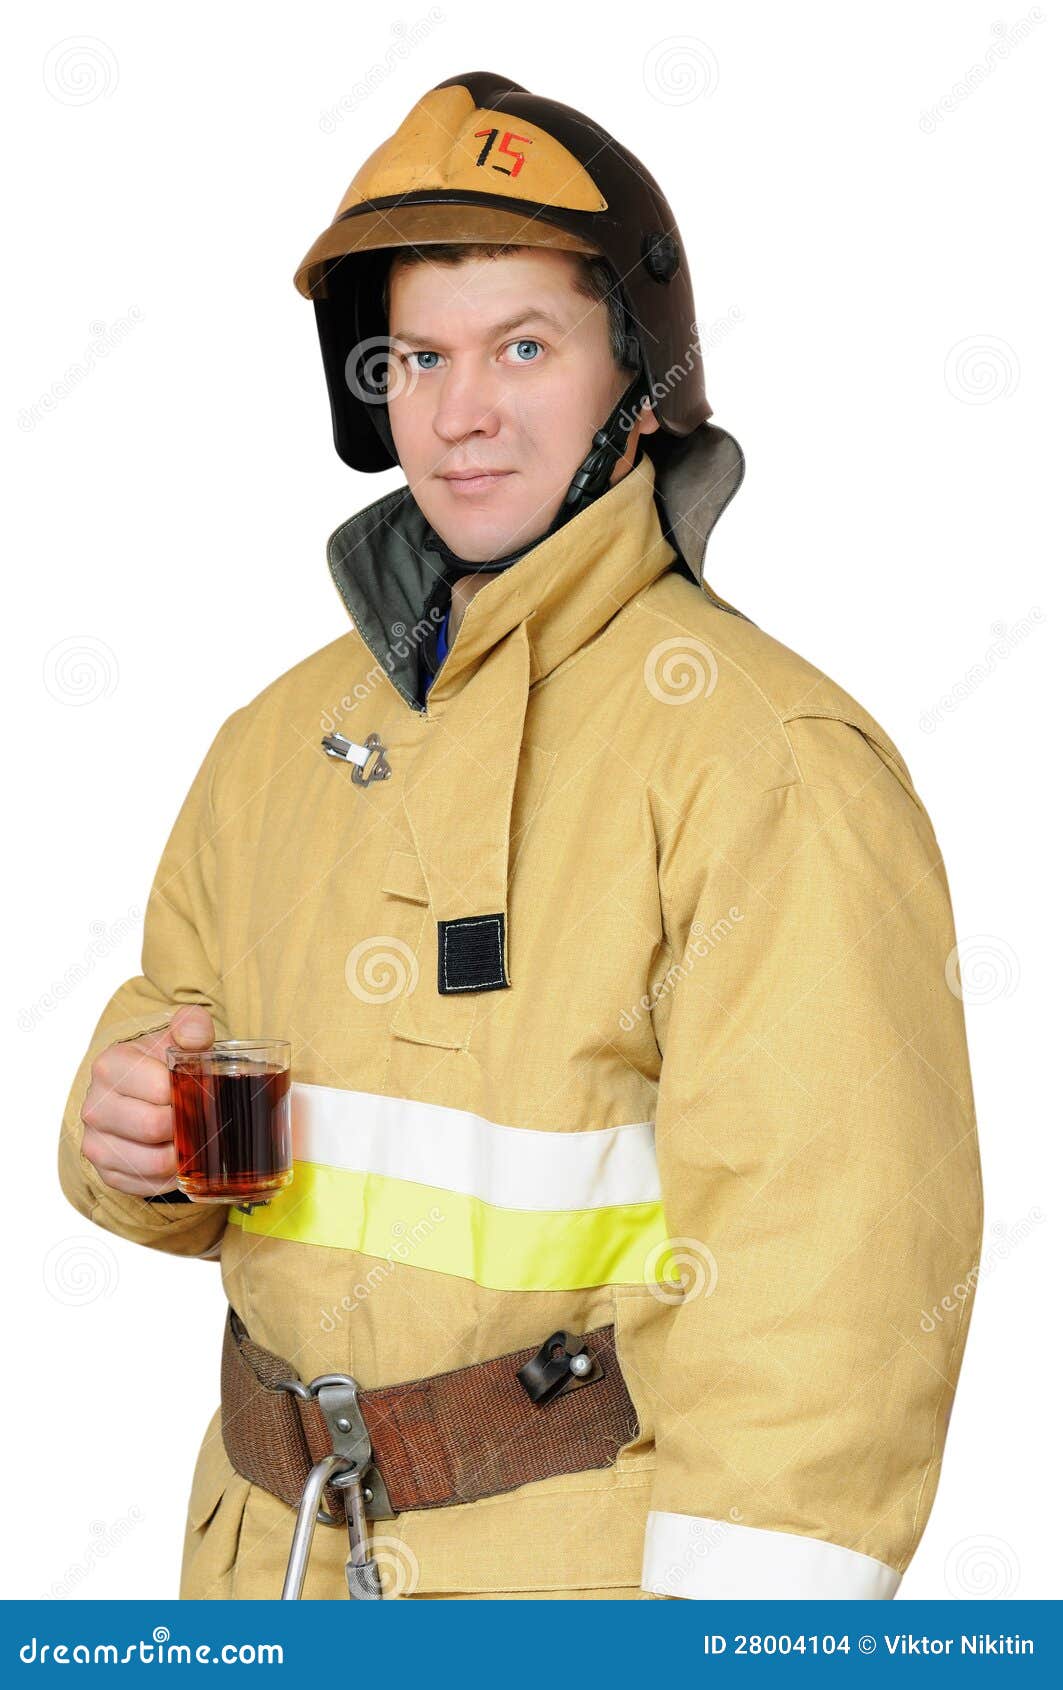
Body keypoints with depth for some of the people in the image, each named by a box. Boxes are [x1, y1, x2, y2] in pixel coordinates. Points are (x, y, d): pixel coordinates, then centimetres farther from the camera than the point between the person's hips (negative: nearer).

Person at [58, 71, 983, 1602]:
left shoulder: (768, 756, -16)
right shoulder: (284, 738, 6)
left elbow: (829, 1265, -21)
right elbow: (177, 1020, 16)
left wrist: (733, 1640, -25)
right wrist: (132, 1131, -7)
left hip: (590, 1581, -6)